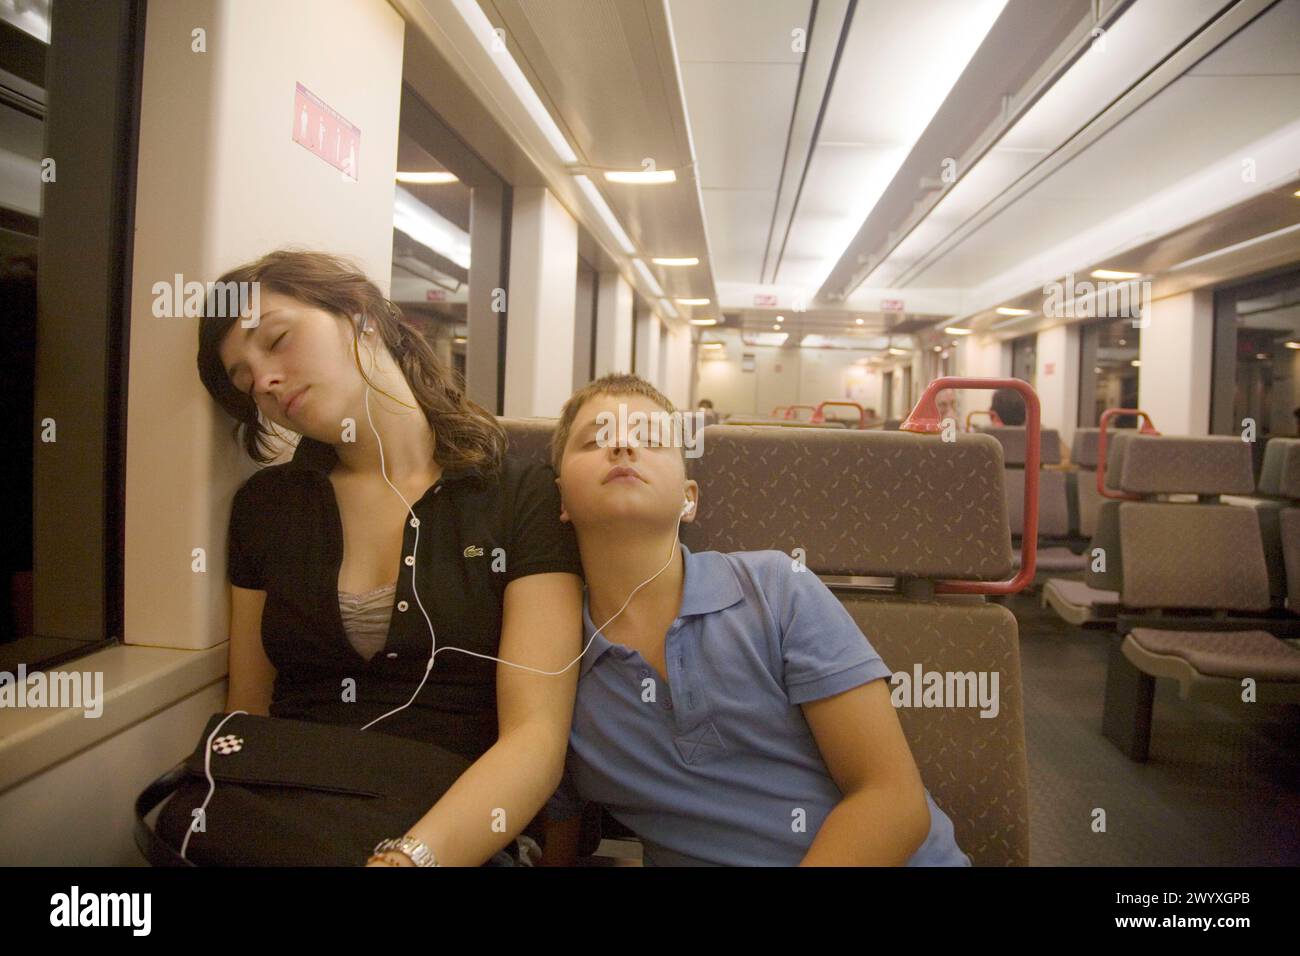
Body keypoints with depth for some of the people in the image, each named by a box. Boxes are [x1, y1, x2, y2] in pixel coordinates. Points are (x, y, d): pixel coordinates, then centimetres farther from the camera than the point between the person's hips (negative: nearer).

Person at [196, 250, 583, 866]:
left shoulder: (528, 499, -3)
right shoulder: (264, 505, 9)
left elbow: (537, 737, -11)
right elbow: (247, 714, 10)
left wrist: (408, 855, -27)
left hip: (458, 838, -3)